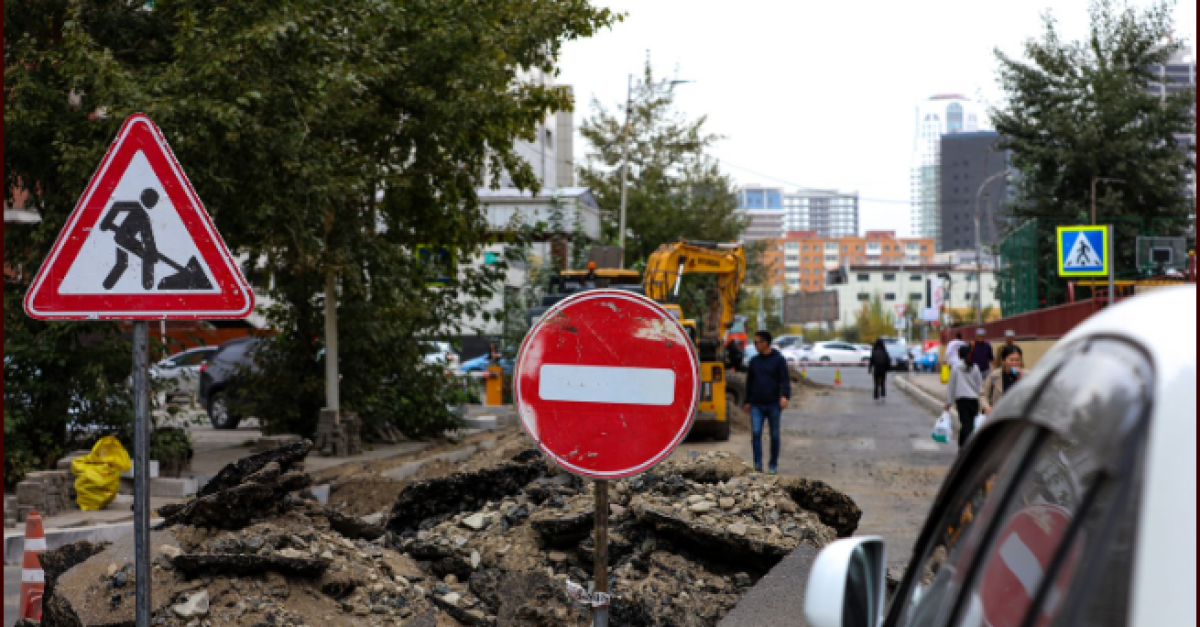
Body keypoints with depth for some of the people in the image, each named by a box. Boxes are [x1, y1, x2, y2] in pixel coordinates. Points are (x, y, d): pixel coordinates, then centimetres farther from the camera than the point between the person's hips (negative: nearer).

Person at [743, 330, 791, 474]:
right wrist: (747, 401, 18)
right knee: (756, 433, -12)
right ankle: (758, 464, -13)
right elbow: (749, 382, 19)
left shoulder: (779, 360, -2)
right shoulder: (754, 361, 11)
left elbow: (785, 380, -9)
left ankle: (773, 465, 16)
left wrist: (785, 396, -26)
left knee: (774, 435, 5)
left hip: (773, 404, -3)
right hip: (757, 405, 3)